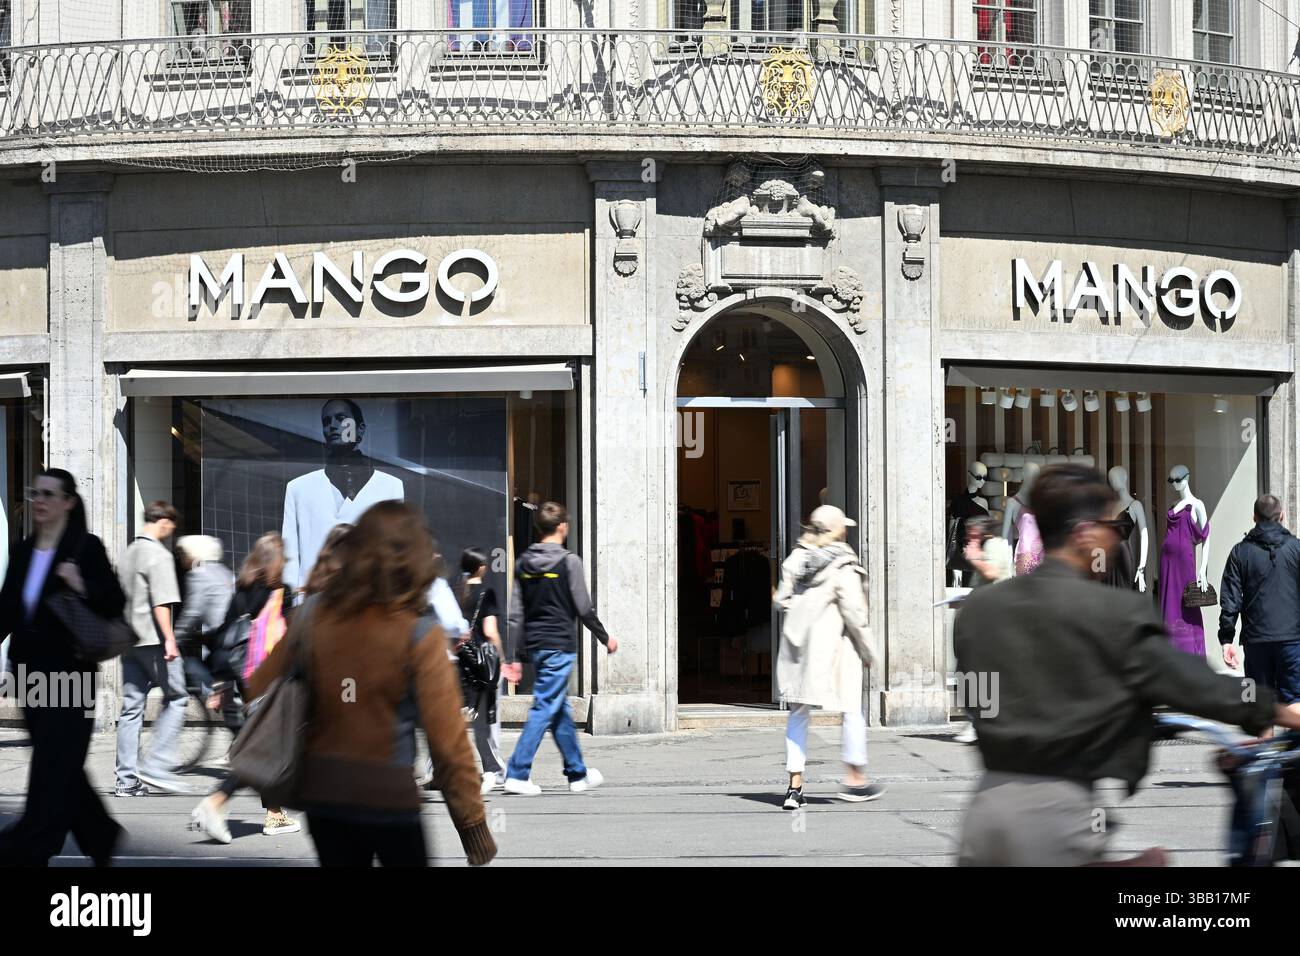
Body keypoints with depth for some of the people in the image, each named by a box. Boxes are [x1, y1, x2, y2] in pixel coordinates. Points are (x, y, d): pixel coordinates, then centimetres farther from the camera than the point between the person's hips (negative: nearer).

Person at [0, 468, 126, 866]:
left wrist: (82, 587, -25)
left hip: (69, 673, -7)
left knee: (51, 770, -6)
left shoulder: (86, 548, -7)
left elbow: (116, 604, -8)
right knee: (63, 766, 14)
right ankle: (100, 836, 31)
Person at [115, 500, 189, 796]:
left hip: (129, 640, 8)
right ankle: (156, 765, -9)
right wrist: (169, 638, -19)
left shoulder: (128, 554, 18)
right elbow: (161, 603, -17)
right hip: (153, 639, -8)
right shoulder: (159, 555, -9)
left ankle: (128, 779, 5)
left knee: (131, 707, 6)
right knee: (176, 699, 0)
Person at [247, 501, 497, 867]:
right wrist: (473, 823, -8)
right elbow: (448, 740, -15)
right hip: (391, 797, -4)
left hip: (322, 793, 4)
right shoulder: (420, 634, -15)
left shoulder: (312, 614, -3)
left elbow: (262, 693, 5)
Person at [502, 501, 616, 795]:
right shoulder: (569, 562, -10)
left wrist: (512, 657, 7)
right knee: (545, 708, -5)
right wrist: (605, 638, 7)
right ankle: (516, 774, -12)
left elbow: (516, 614, 6)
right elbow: (583, 609, -8)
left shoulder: (523, 563, 8)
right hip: (560, 644, -7)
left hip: (534, 645, 7)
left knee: (561, 708, 16)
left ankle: (578, 773, 26)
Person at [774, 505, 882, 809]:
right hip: (832, 643, -6)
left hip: (797, 643, 6)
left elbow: (782, 599, 7)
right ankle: (855, 779, 14)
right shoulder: (843, 566, -12)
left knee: (798, 714, 9)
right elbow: (854, 613, -12)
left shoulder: (797, 558, 6)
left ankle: (795, 785, 5)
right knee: (852, 710, 9)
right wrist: (868, 652, -3)